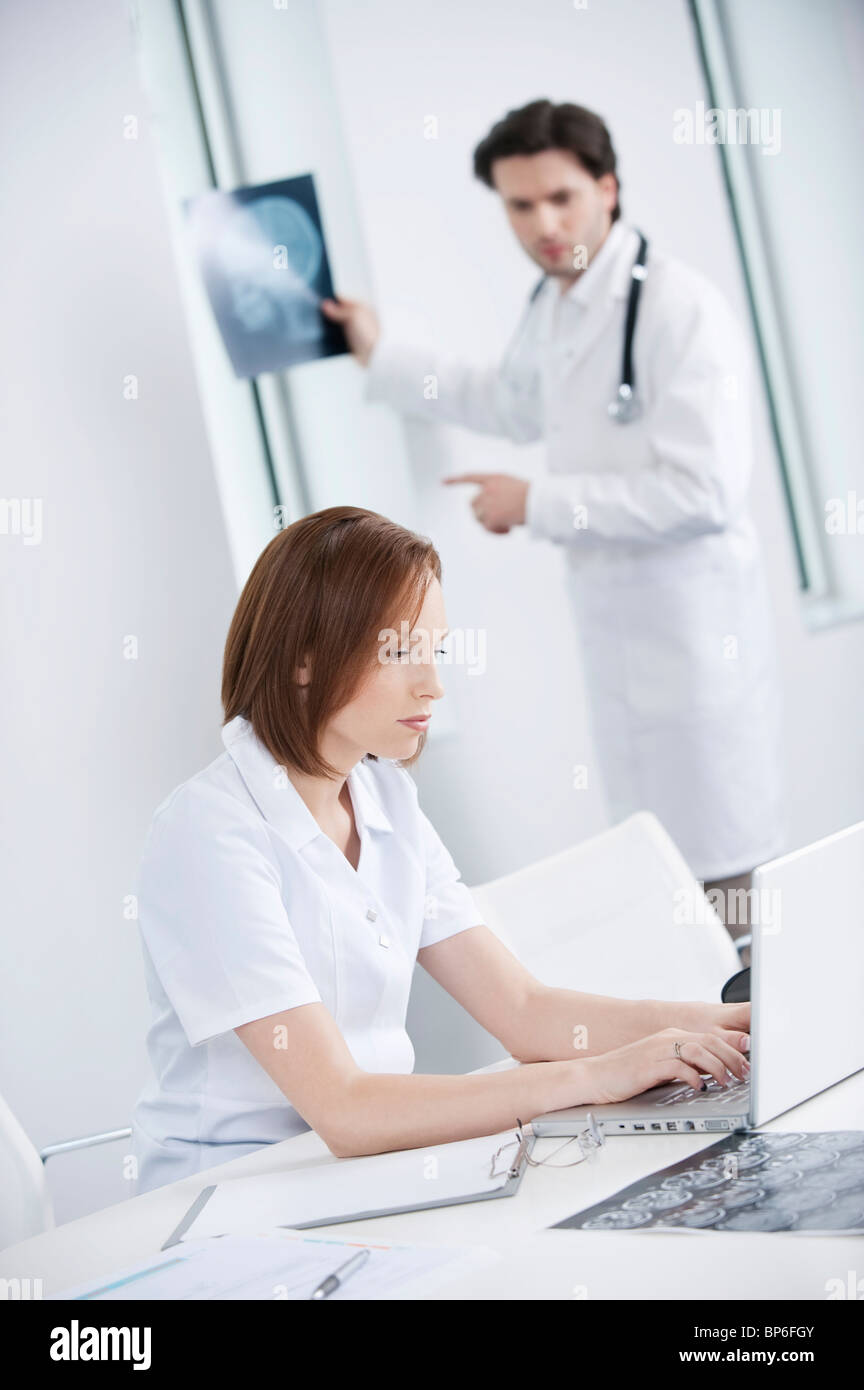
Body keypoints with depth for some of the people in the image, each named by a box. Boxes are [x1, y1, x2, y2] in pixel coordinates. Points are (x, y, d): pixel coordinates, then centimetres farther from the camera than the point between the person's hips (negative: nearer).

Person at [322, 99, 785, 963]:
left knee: (726, 870, -4)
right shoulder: (551, 306, 9)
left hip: (690, 617, -9)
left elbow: (704, 490, -24)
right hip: (608, 612, 9)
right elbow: (512, 406, 30)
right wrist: (381, 357, 27)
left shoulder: (679, 306, -19)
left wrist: (537, 505, -18)